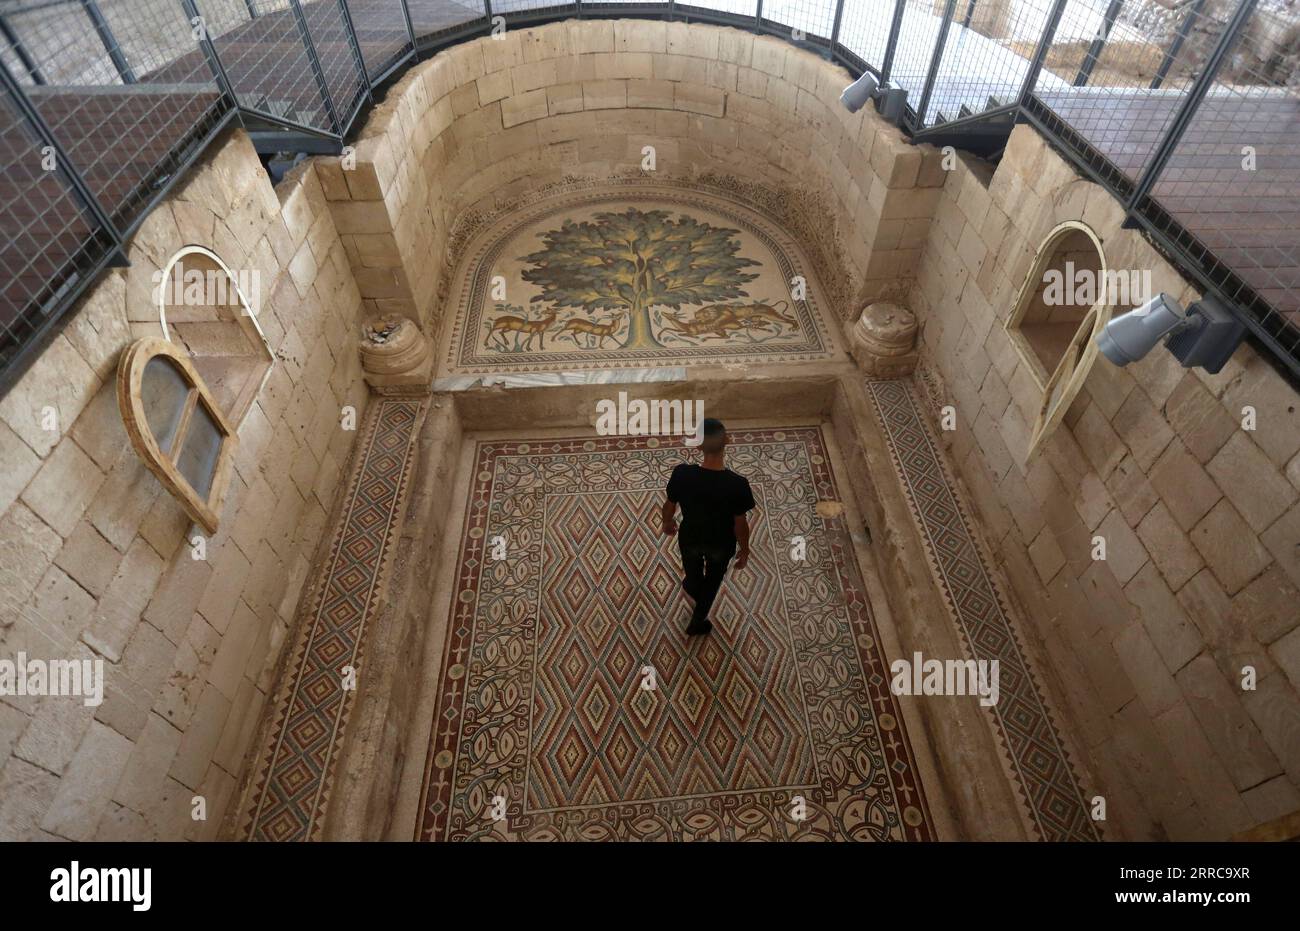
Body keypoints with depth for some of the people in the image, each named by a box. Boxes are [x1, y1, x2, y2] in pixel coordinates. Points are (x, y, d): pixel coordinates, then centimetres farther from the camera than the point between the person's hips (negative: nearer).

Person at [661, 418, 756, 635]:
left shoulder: (682, 474, -31)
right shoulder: (738, 484, -35)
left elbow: (669, 506, -12)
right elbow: (740, 524, -20)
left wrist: (667, 522, 12)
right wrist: (744, 549, 1)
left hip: (689, 539, 1)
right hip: (722, 544, -1)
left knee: (693, 573, 36)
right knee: (712, 581, 31)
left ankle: (692, 588, 70)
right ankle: (697, 622, 52)